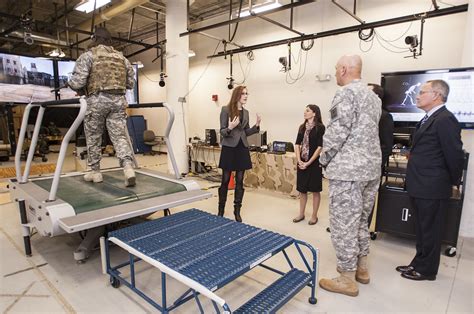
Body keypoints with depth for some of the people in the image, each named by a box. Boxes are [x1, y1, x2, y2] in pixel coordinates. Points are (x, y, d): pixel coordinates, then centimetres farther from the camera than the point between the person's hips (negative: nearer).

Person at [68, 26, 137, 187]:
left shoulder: (88, 55, 4)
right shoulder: (121, 57, 18)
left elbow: (77, 81, -5)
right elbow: (131, 82, 16)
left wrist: (70, 83, 16)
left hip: (97, 100, -3)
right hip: (119, 100, 3)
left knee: (93, 138, 11)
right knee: (120, 136, 1)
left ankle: (95, 172, 19)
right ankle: (128, 168, -17)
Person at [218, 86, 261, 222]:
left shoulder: (246, 112, 11)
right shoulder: (226, 110, -6)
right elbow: (222, 131, -7)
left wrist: (256, 125, 0)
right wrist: (230, 128, -27)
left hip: (242, 148, 5)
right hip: (229, 148, -5)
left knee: (240, 181, 8)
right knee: (225, 180, 3)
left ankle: (237, 210, 19)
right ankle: (221, 209, 19)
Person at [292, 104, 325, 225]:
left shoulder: (320, 127, -7)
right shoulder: (302, 127, 9)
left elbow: (319, 147, -12)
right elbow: (297, 144, 6)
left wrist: (308, 163, -15)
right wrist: (299, 160, -7)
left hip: (314, 163, -5)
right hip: (302, 163, 5)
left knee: (315, 190, 6)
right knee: (302, 190, 11)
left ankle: (314, 216, 18)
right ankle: (301, 214, 24)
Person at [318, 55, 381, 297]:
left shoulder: (346, 93, -11)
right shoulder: (374, 96, 17)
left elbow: (338, 130, -18)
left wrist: (323, 159, -7)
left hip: (347, 169, -9)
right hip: (371, 167, 9)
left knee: (343, 223, -1)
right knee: (361, 219, 19)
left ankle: (347, 279, 10)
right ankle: (361, 267, 32)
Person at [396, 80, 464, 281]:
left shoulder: (445, 119, -16)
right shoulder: (428, 119, 14)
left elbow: (454, 154, -17)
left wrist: (454, 181, -6)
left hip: (431, 188, -9)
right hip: (420, 187, 9)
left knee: (429, 230, 5)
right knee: (422, 229, 19)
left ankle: (427, 270, 21)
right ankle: (419, 263, 33)